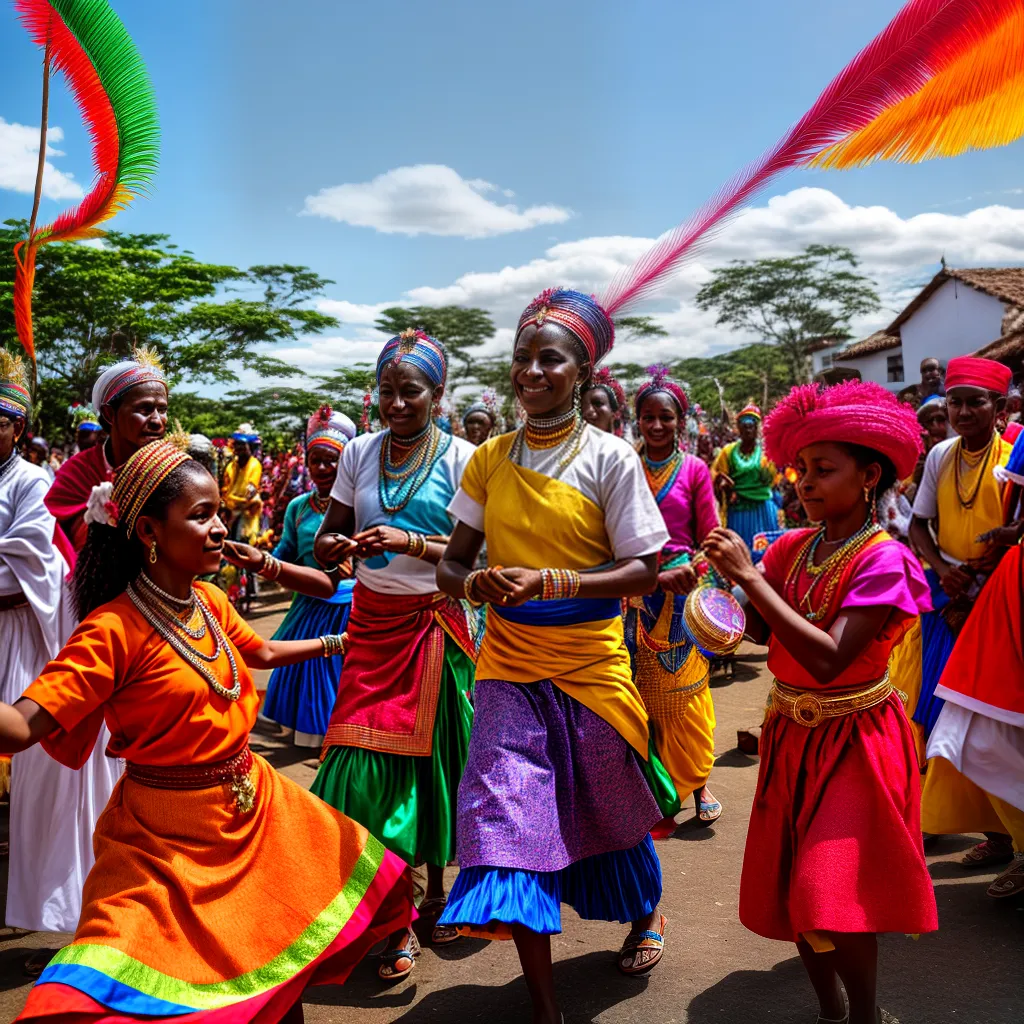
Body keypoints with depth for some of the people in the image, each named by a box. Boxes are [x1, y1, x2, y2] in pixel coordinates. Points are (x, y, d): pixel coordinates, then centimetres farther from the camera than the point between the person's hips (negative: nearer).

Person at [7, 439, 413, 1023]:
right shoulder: (115, 629, -22)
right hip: (168, 831, -7)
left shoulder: (211, 602, 0)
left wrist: (339, 642, 28)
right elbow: (23, 725, -31)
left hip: (251, 804, 7)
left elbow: (261, 652, 21)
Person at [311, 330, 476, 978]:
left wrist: (411, 543, -24)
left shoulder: (461, 458, -4)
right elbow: (327, 539, 8)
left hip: (436, 625, -2)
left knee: (432, 756, 5)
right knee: (367, 757, -3)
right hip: (373, 622, 3)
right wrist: (337, 546, -14)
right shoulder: (360, 452, 6)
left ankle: (436, 890, 29)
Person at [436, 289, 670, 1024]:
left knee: (609, 805, 16)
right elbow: (453, 560, 5)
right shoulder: (490, 460, 2)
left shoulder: (610, 457, -8)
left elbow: (645, 570, -11)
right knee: (508, 817, -5)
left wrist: (548, 582, -24)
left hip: (591, 663, -2)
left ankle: (648, 913, 49)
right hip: (509, 663, 2)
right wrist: (472, 583, -19)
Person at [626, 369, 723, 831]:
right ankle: (648, 787, 21)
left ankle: (696, 782, 22)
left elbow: (709, 540, 0)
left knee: (684, 692, 5)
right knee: (639, 690, 7)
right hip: (633, 591, 1)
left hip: (682, 589, -1)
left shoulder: (694, 470, -1)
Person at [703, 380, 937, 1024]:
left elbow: (828, 659, -28)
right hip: (793, 733, 6)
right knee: (793, 889, 13)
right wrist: (732, 577, -17)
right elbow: (762, 629, -2)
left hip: (853, 740, -6)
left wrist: (750, 575, -28)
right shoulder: (793, 548, 1)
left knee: (832, 897, -9)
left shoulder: (884, 560, -18)